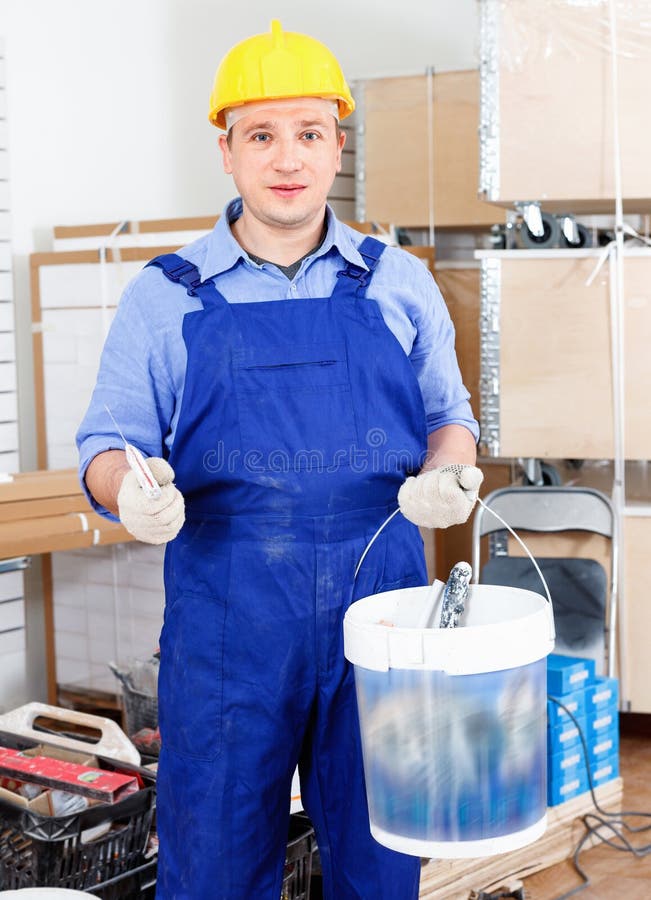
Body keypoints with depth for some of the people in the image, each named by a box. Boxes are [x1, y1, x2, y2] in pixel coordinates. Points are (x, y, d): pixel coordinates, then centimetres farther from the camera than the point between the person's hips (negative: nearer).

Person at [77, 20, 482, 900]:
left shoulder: (399, 283, 8)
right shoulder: (165, 297, 4)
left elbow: (447, 416, 15)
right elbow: (108, 443, 6)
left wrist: (445, 475, -7)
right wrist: (130, 489, -17)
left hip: (381, 605, 1)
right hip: (224, 623, -1)